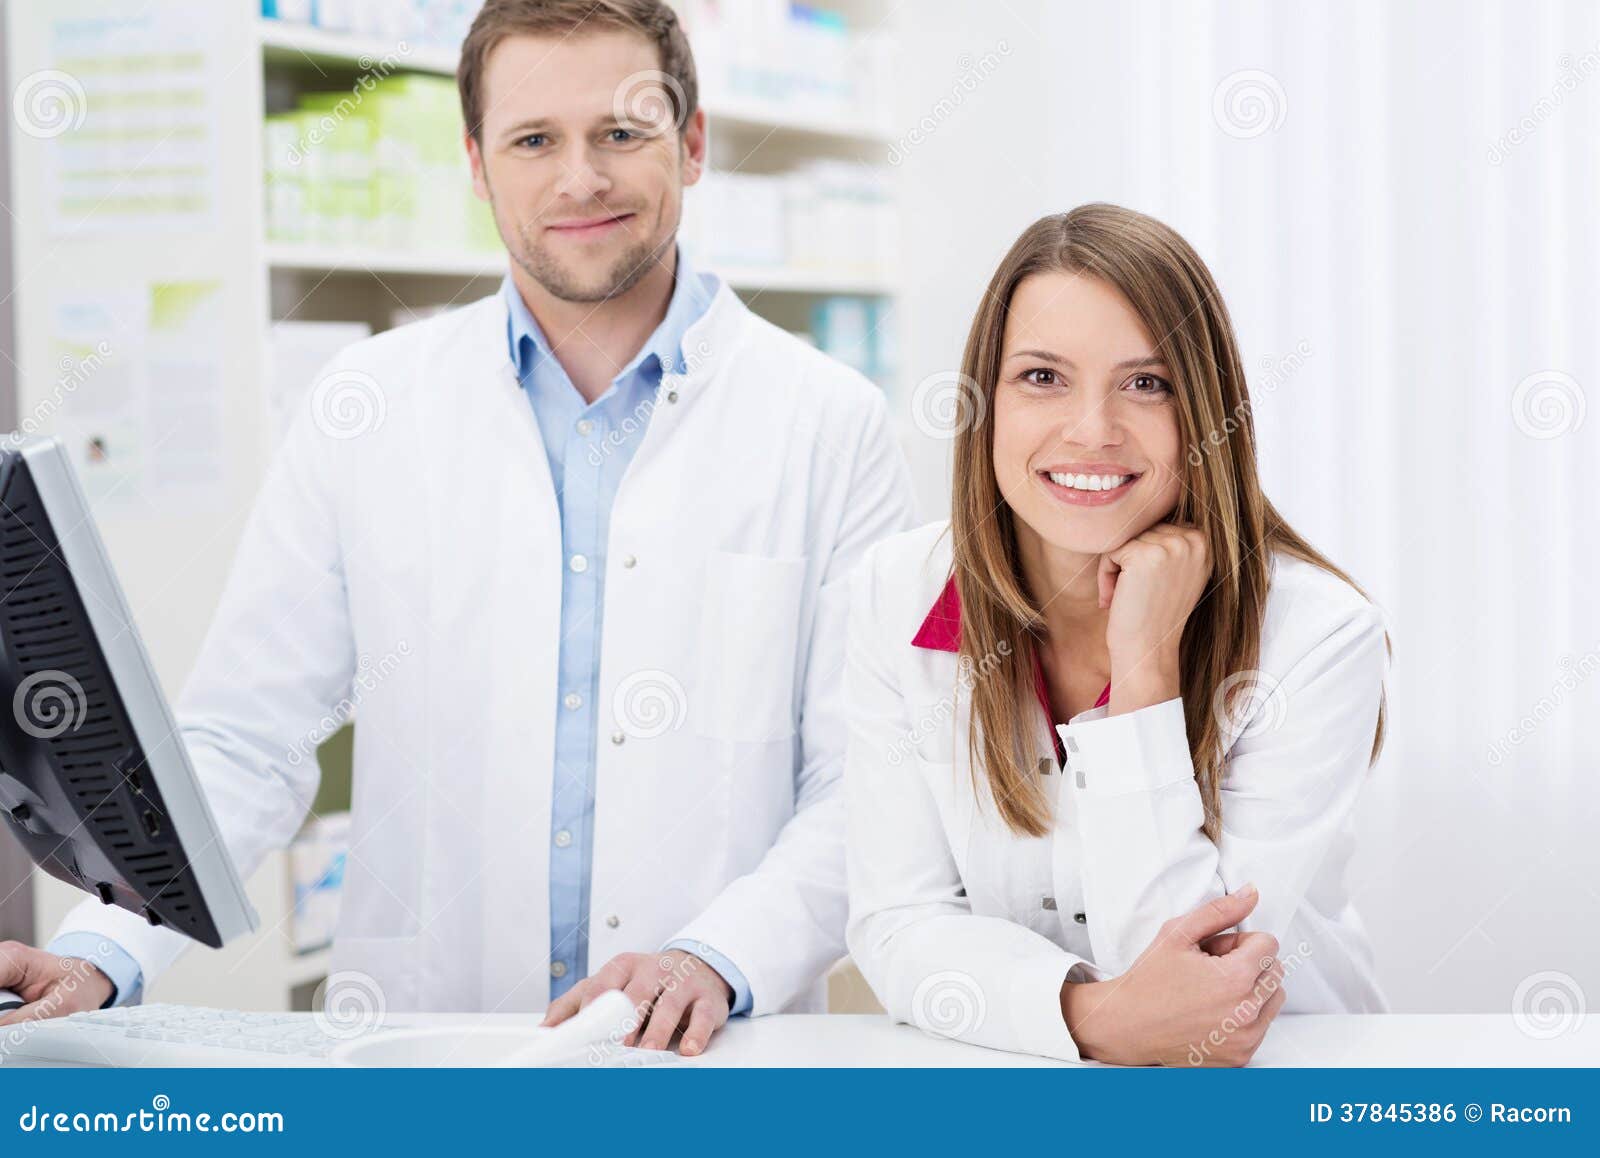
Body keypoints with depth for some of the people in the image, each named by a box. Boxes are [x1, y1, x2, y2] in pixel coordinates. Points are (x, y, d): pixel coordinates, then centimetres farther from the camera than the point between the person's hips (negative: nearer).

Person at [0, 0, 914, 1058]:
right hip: (415, 1058, 1)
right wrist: (102, 956, -7)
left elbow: (871, 786, 1)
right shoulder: (365, 408, 7)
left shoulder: (833, 425, 3)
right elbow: (242, 747, 8)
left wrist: (718, 961, -15)